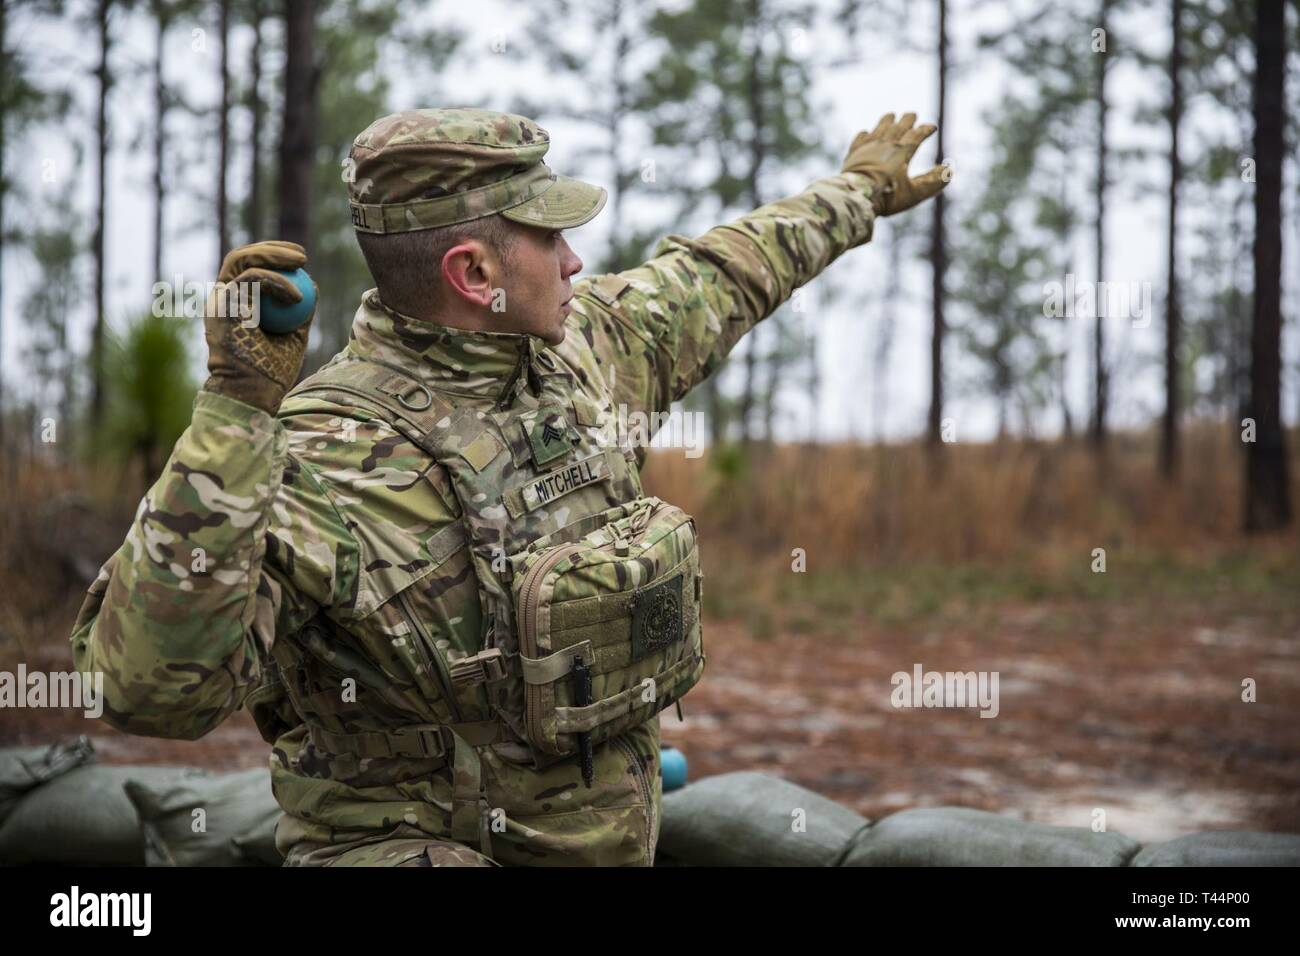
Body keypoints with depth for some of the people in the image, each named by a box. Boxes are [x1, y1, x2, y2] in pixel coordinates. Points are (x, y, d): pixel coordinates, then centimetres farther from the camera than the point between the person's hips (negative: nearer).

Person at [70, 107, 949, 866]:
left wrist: (859, 190, 34)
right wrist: (232, 416, -39)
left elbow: (718, 281, 21)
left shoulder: (580, 344, 1)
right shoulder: (325, 462, -22)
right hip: (415, 844, -7)